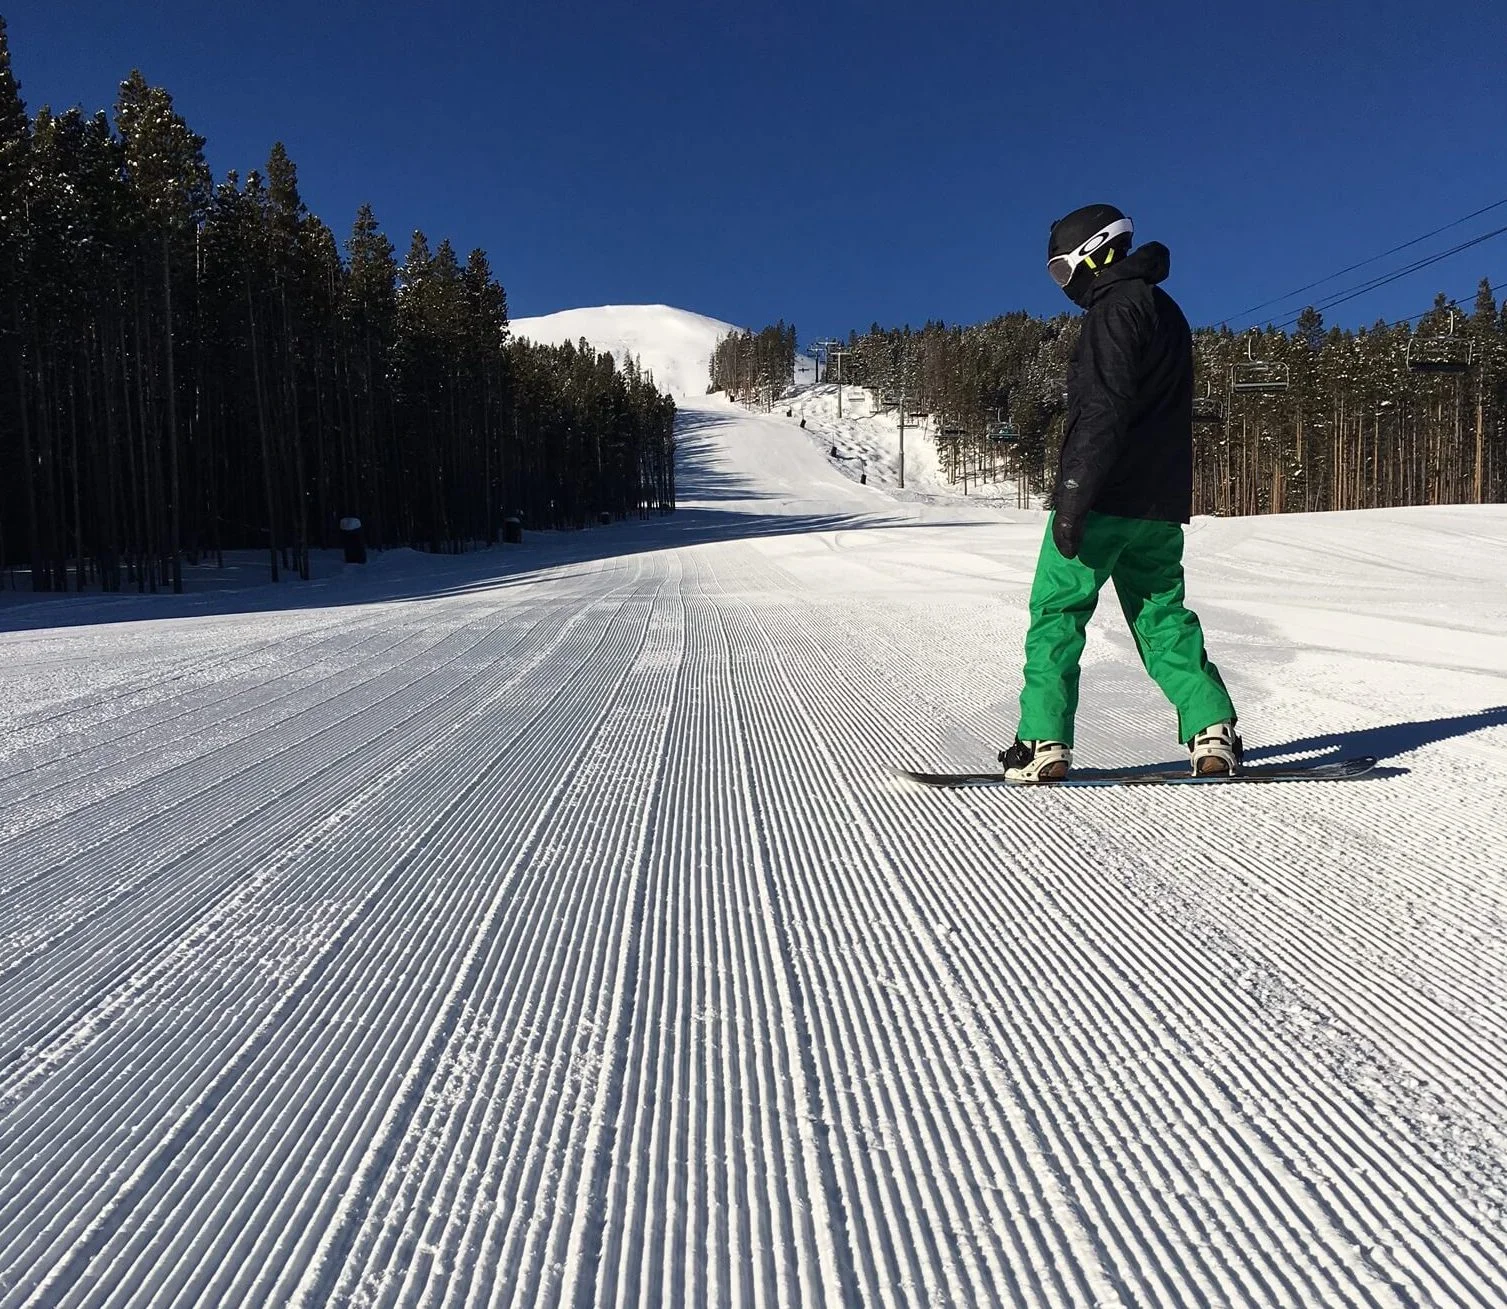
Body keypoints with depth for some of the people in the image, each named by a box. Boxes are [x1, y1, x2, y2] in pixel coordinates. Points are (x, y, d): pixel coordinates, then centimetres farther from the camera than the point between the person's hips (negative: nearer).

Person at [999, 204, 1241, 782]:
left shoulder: (1117, 307, -8)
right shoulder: (1166, 310, 23)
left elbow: (1104, 410, -20)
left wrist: (1073, 494, -23)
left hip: (1104, 500, -9)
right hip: (1161, 505, 9)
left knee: (1055, 615, -3)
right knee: (1163, 615, 12)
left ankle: (1045, 743, -5)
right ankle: (1213, 731, 4)